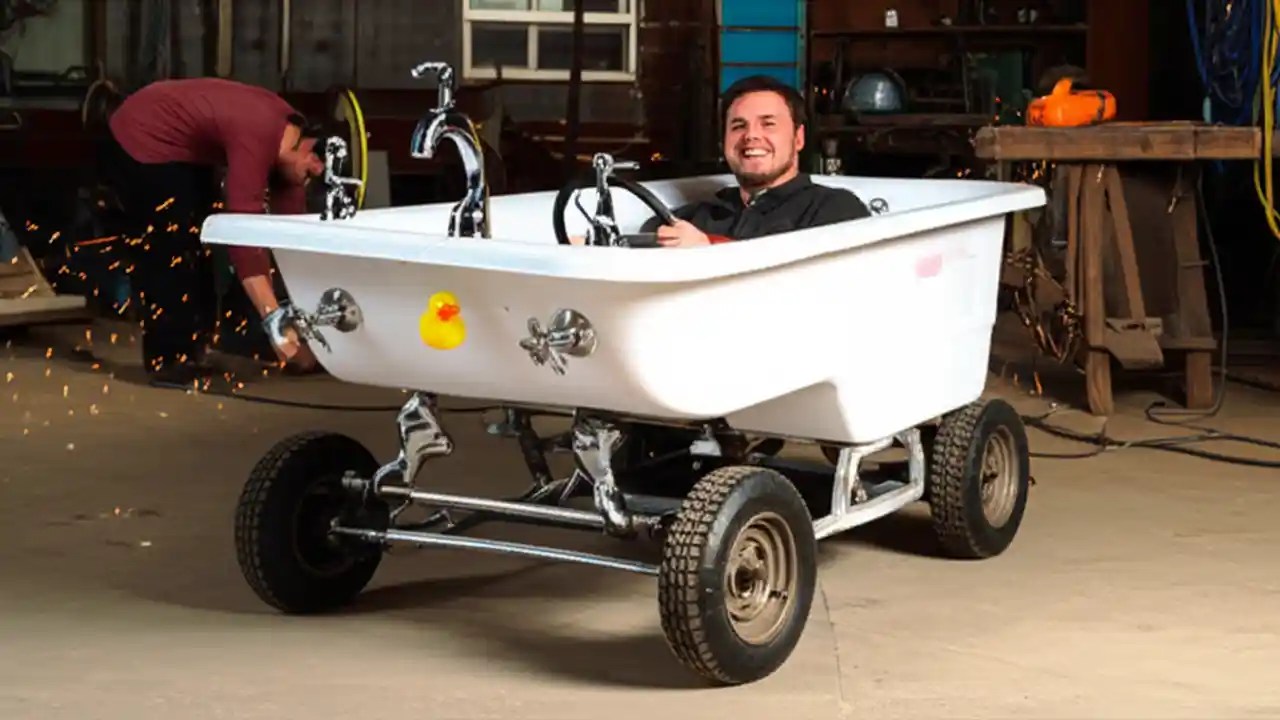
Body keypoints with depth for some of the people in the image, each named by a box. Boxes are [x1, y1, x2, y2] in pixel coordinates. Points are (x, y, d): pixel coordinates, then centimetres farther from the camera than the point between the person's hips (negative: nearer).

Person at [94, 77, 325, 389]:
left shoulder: (289, 135, -6)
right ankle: (168, 362, -4)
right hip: (139, 143, -10)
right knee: (172, 252, -11)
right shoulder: (258, 139, -34)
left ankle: (189, 355, 21)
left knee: (199, 246, 13)